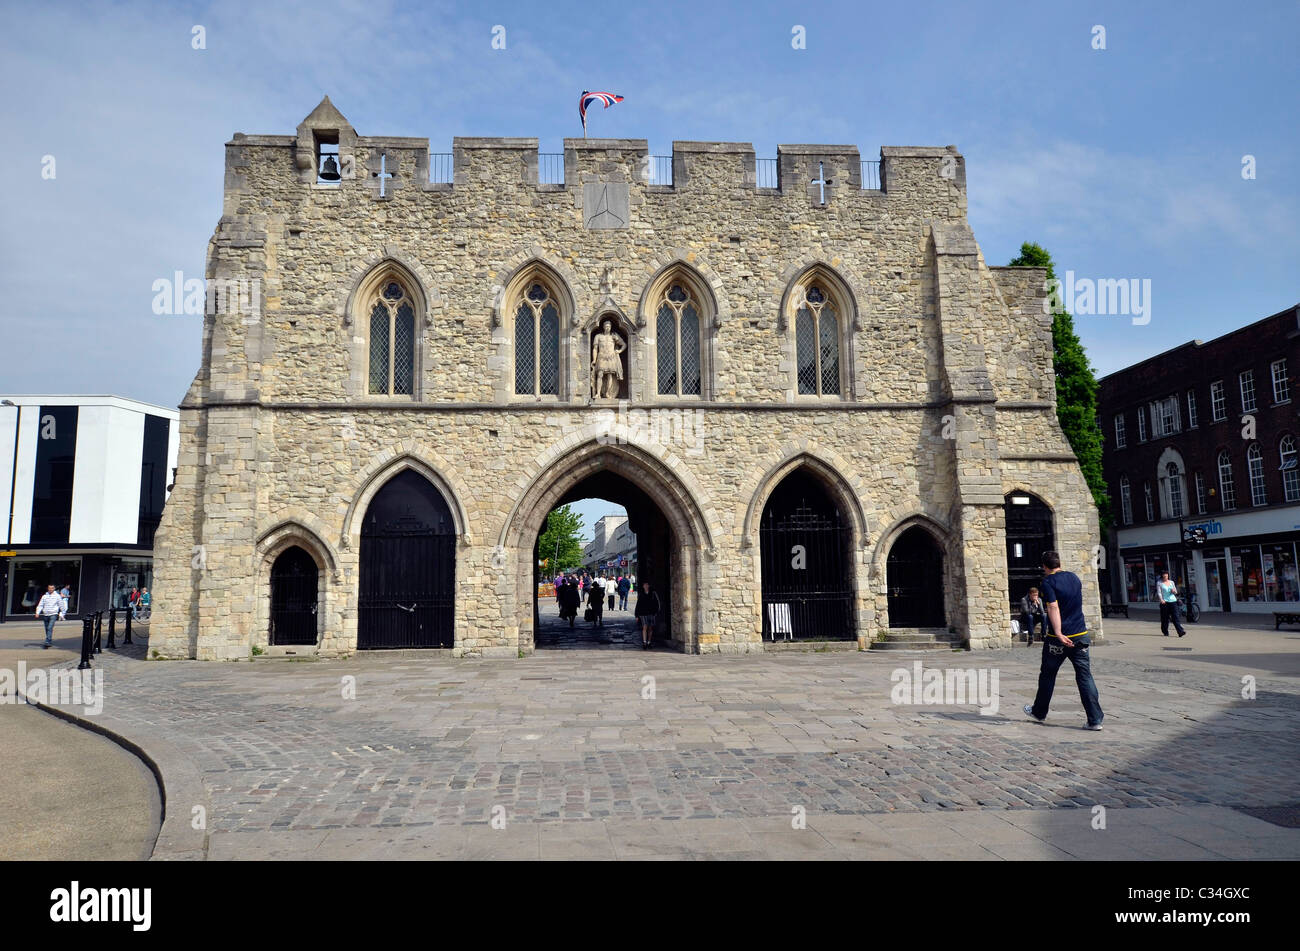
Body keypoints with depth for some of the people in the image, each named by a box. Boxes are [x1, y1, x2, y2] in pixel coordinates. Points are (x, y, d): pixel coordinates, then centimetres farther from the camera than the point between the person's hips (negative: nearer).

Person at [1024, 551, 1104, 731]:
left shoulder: (1048, 582, -10)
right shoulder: (1074, 577, 10)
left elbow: (1053, 607, -22)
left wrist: (1058, 633, -28)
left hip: (1059, 637, -5)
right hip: (1080, 635, 5)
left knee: (1047, 675, 11)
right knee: (1085, 676, 4)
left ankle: (1039, 712, 26)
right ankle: (1095, 720, -4)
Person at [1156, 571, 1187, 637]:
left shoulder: (1171, 582, 15)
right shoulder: (1159, 583, 5)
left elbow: (1176, 592, 19)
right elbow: (1159, 592, -4)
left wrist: (1174, 591, -5)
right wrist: (1161, 599, -20)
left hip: (1173, 601, 2)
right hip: (1164, 602, -2)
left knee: (1175, 617, -7)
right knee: (1165, 618, 1)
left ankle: (1180, 632, -14)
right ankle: (1165, 632, 14)